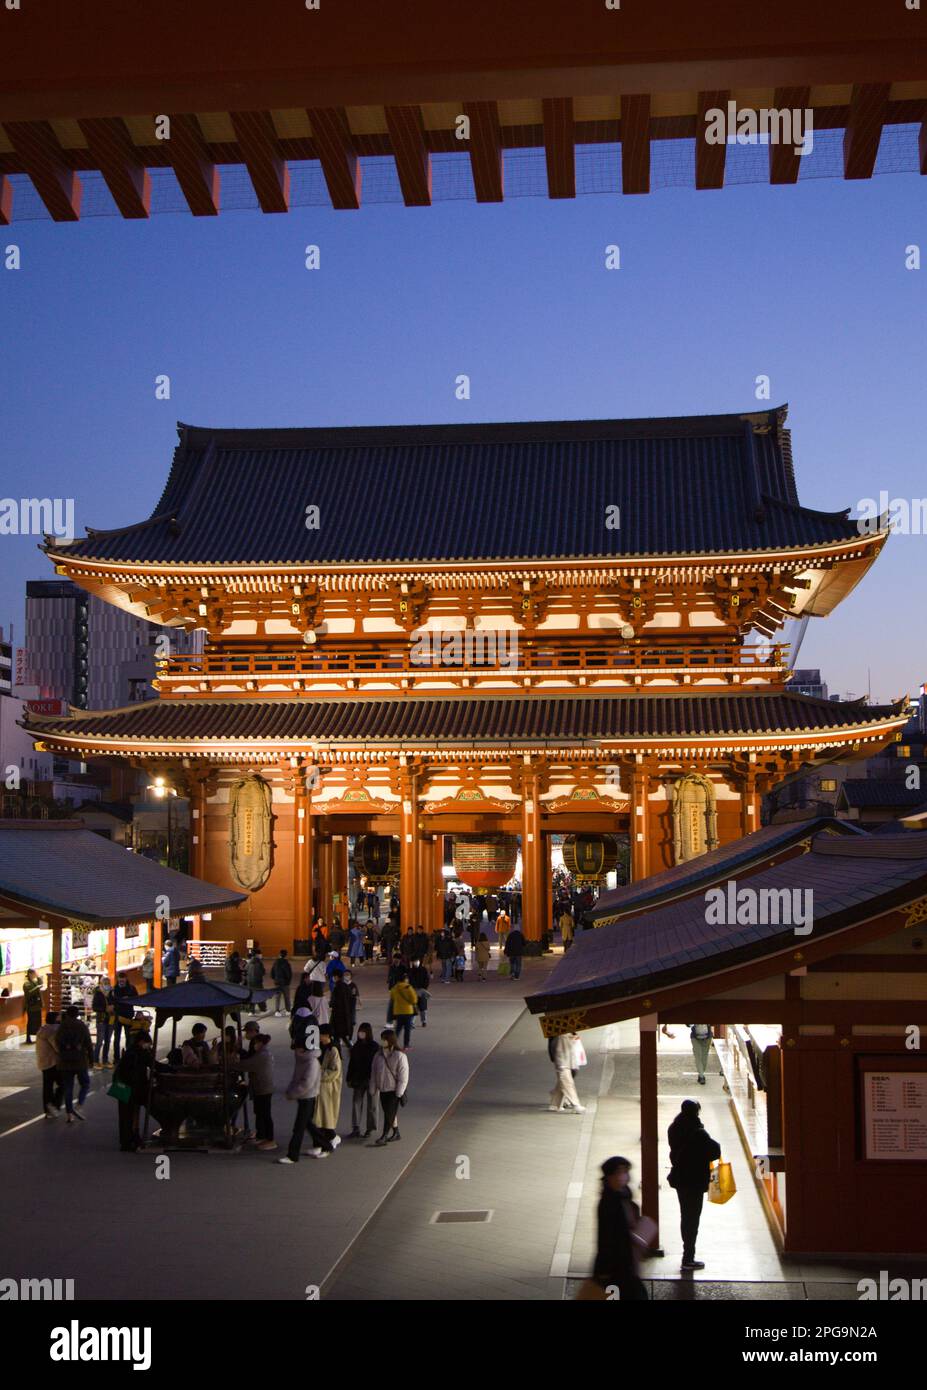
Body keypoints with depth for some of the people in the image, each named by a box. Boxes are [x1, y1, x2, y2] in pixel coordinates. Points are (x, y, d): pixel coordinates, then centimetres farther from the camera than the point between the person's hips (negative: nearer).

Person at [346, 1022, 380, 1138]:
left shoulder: (375, 1047, -10)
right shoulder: (356, 1046, 5)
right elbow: (351, 1063, 11)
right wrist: (349, 1079, 10)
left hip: (370, 1080, -5)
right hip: (358, 1080, 5)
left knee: (371, 1105, 7)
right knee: (356, 1103, 3)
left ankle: (370, 1129, 18)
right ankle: (356, 1129, 8)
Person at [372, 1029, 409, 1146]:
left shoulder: (400, 1056, -14)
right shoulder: (378, 1055, 3)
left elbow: (403, 1076, -14)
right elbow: (374, 1072, 11)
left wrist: (399, 1092, -15)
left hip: (394, 1090, -6)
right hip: (382, 1089, 6)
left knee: (389, 1113, -6)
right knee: (389, 1113, 15)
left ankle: (384, 1136, 0)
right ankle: (395, 1133, 29)